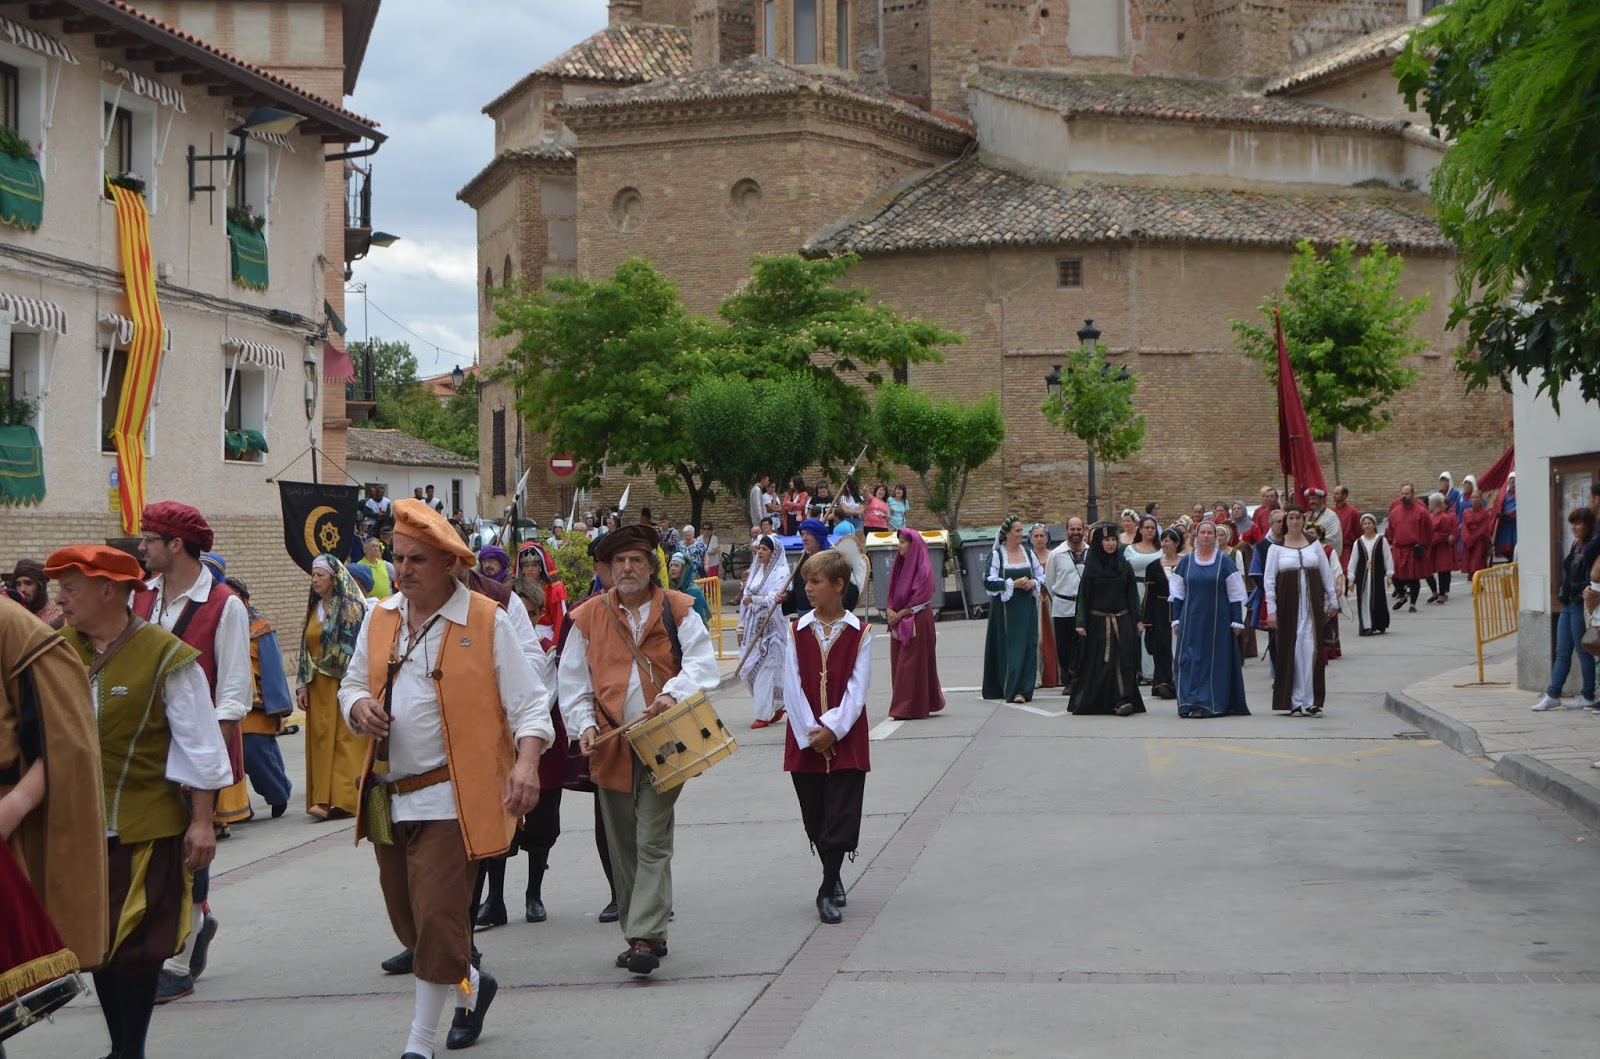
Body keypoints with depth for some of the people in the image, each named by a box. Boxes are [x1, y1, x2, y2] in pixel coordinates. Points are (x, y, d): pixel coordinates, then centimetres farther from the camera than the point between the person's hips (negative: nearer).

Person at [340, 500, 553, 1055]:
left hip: (449, 798, -6)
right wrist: (359, 706, -5)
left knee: (437, 920, -8)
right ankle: (470, 985, 39)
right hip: (387, 795, 6)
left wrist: (526, 761, -24)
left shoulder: (488, 622, -7)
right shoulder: (380, 618, 9)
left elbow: (528, 702, -7)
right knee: (408, 920, 13)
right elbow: (352, 685, 19)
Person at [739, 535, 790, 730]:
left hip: (771, 627, -7)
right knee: (747, 669, 6)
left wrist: (753, 599, -9)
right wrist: (742, 626, 13)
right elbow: (745, 599, 16)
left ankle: (763, 715, 0)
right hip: (753, 626, 7)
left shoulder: (781, 573, -7)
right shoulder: (755, 571, 14)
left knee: (766, 670, -7)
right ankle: (777, 706, 21)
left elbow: (773, 599, -18)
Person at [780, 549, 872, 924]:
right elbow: (792, 685, -2)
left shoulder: (859, 633, -2)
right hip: (805, 739, 2)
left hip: (845, 740, -2)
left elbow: (857, 687, -6)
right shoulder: (797, 630, 3)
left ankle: (827, 892, -2)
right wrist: (811, 732, -11)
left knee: (841, 817, -6)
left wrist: (833, 729, -15)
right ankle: (834, 879, 27)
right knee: (815, 819, 8)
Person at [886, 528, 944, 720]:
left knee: (911, 664, -7)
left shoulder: (923, 567, -11)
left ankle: (910, 708, -6)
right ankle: (902, 706, 13)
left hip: (916, 621, -8)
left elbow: (921, 598, -15)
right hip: (898, 621, 8)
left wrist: (900, 614, -15)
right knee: (898, 663, 7)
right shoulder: (900, 564, 12)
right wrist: (890, 610, -3)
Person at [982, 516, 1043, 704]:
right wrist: (1013, 583, -17)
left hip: (1027, 608, 4)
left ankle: (1022, 690, 1)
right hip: (1005, 608, -4)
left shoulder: (1028, 552, 10)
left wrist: (1034, 582, -4)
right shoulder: (996, 554, -3)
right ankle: (1010, 687, -3)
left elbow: (1041, 575, 18)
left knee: (1027, 646, -1)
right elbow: (989, 582, -10)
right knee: (1008, 648, -6)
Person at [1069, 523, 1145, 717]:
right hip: (1098, 621, -1)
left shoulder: (1124, 565, 7)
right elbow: (1084, 596, 0)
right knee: (1098, 662, 0)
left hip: (1122, 621, 1)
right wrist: (1081, 623, -7)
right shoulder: (1091, 567, 2)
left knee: (1123, 660, -8)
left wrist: (1136, 620, 2)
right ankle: (1092, 702, 10)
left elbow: (1132, 595, 9)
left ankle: (1123, 700, -13)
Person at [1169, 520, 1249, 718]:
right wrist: (1176, 620, 3)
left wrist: (1237, 620, -5)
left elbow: (1236, 593, 0)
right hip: (1191, 620, 2)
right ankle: (1191, 703, 2)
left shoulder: (1224, 562, 1)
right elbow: (1177, 592, 9)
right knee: (1190, 660, -2)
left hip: (1218, 621, -2)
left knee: (1216, 661, 1)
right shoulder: (1186, 561, 7)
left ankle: (1213, 704, 5)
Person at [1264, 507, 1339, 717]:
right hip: (1288, 604, -1)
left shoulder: (1314, 546, 9)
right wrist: (1271, 610, -5)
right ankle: (1295, 702, 2)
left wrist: (1333, 601, 10)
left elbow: (1327, 574, 13)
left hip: (1312, 604, 1)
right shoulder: (1276, 548, 3)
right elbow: (1269, 579, 0)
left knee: (1311, 649, -3)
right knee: (1291, 650, -2)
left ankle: (1311, 702, -1)